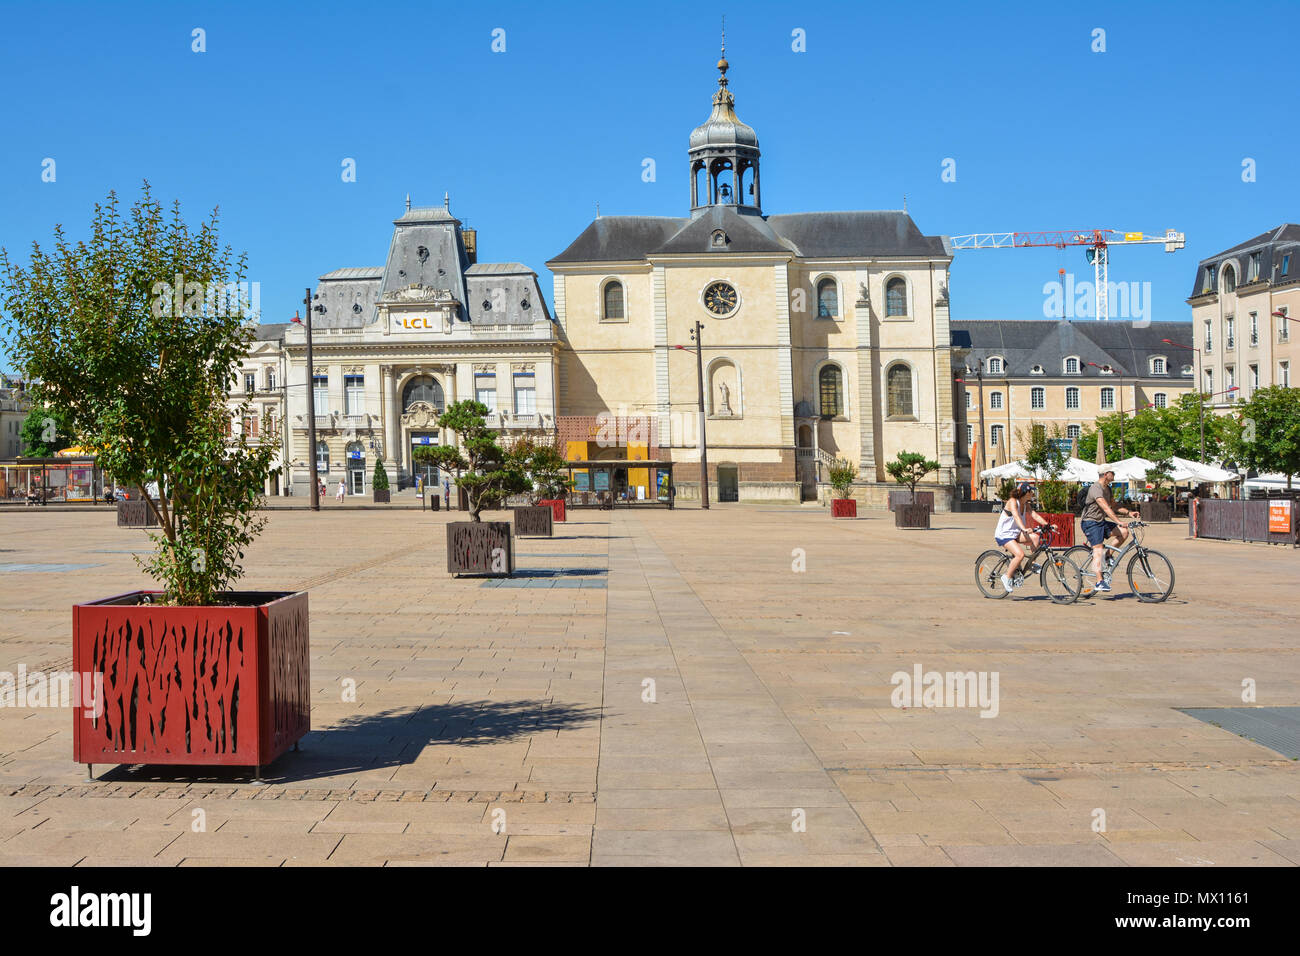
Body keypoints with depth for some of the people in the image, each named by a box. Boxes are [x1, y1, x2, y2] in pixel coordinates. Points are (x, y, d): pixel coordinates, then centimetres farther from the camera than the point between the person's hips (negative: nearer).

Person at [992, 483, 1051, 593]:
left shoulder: (1026, 504, 8)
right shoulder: (1013, 501, -17)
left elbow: (1035, 515, 0)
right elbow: (1016, 516, -32)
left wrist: (1048, 525, -14)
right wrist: (1024, 529, -48)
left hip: (1015, 533, 7)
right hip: (1003, 534, -7)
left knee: (1035, 537, -19)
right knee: (1020, 554, -27)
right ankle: (1007, 577, -9)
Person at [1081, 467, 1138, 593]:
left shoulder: (1107, 488, 12)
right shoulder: (1096, 488, -20)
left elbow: (1113, 506, 21)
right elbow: (1106, 508, -29)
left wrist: (1128, 513, 7)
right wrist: (1119, 522, -36)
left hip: (1101, 521, 9)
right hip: (1090, 522, -9)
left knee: (1124, 532, -9)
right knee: (1098, 550, -18)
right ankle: (1099, 582, -21)